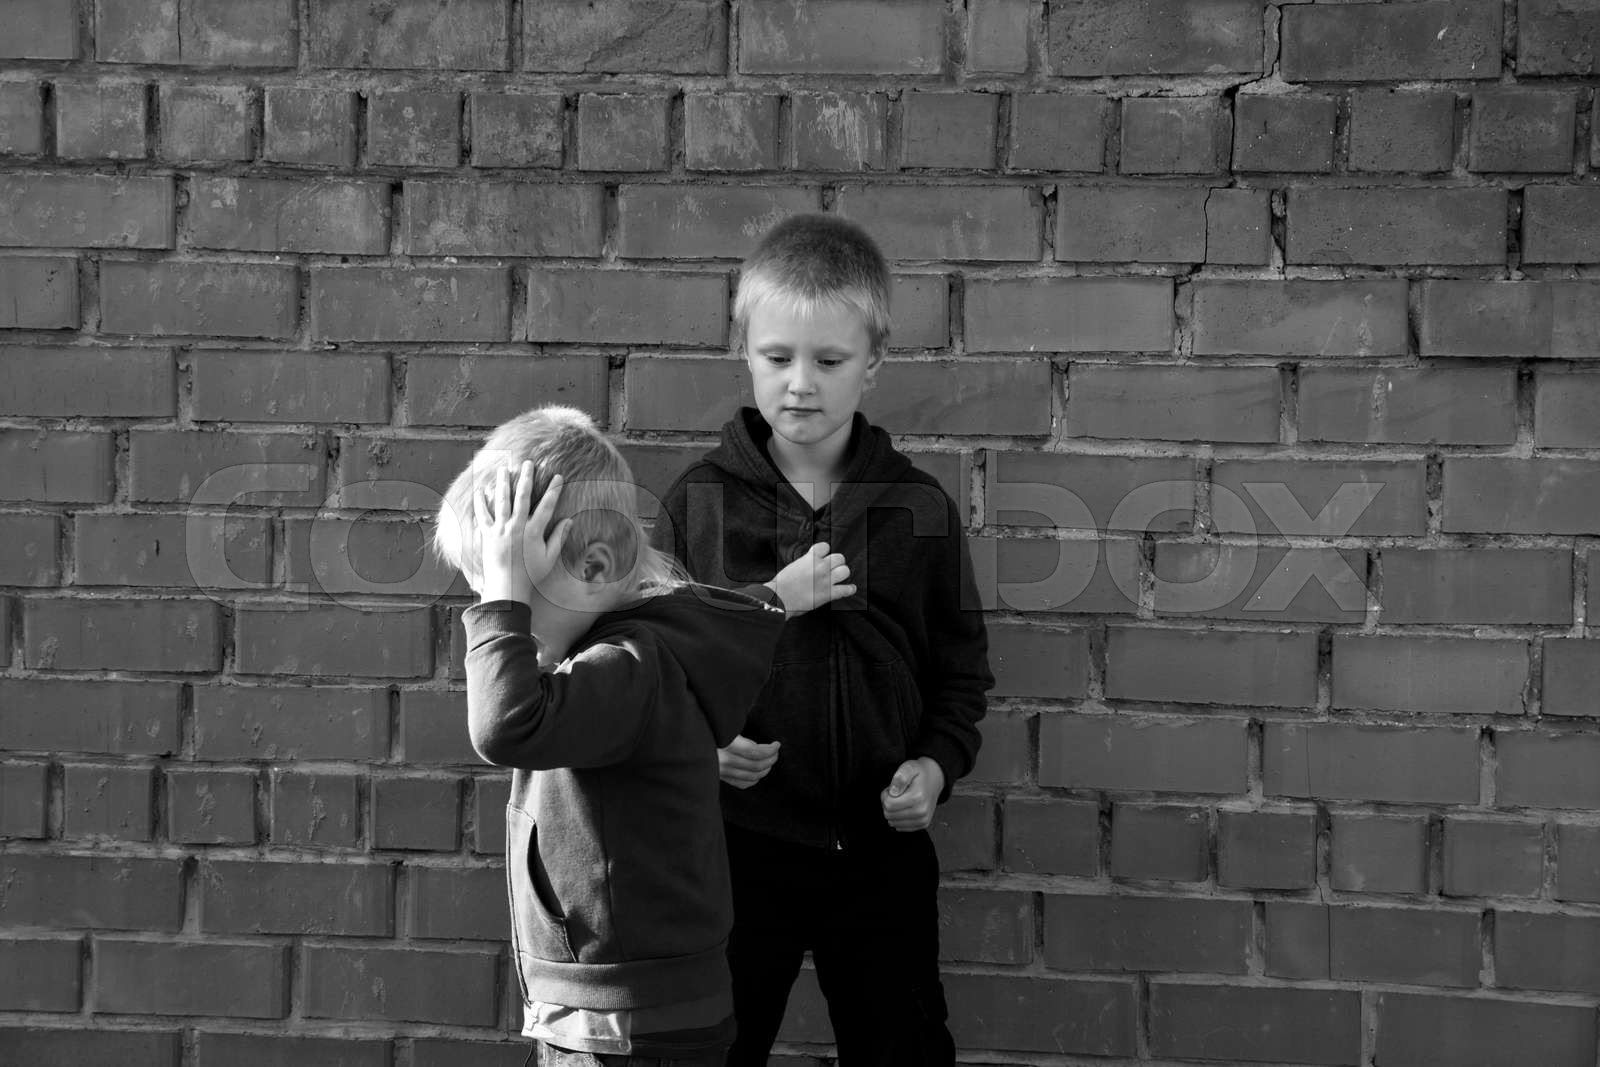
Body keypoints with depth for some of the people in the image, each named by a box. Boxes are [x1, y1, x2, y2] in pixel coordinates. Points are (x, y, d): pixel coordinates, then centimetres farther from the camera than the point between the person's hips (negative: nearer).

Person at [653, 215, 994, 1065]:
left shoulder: (919, 510, -1)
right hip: (737, 842, 0)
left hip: (883, 846, 1)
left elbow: (961, 663, 7)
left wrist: (938, 762, -9)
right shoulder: (699, 500, -3)